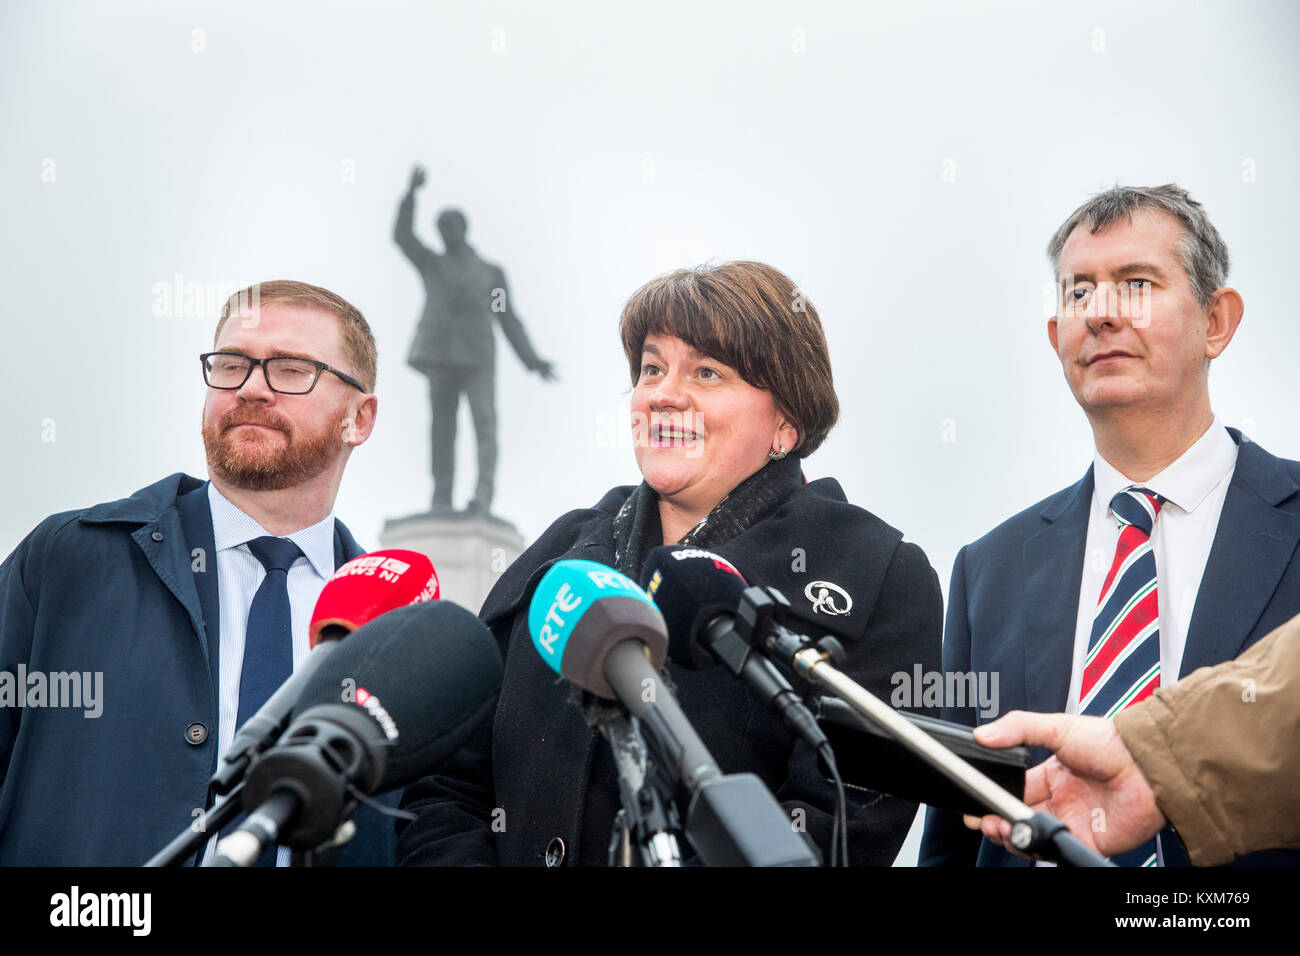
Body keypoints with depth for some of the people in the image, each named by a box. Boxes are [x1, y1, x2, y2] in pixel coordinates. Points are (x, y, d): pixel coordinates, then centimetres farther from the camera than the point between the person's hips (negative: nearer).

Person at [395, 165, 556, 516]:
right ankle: (441, 502, -8)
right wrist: (411, 193, -6)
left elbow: (508, 318, 16)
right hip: (440, 354, 1)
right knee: (442, 428, -4)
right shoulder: (431, 264, 21)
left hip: (477, 355, -1)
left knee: (484, 421, -17)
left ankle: (483, 493, -28)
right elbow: (402, 235, 5)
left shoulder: (491, 272, 20)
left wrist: (531, 359, 5)